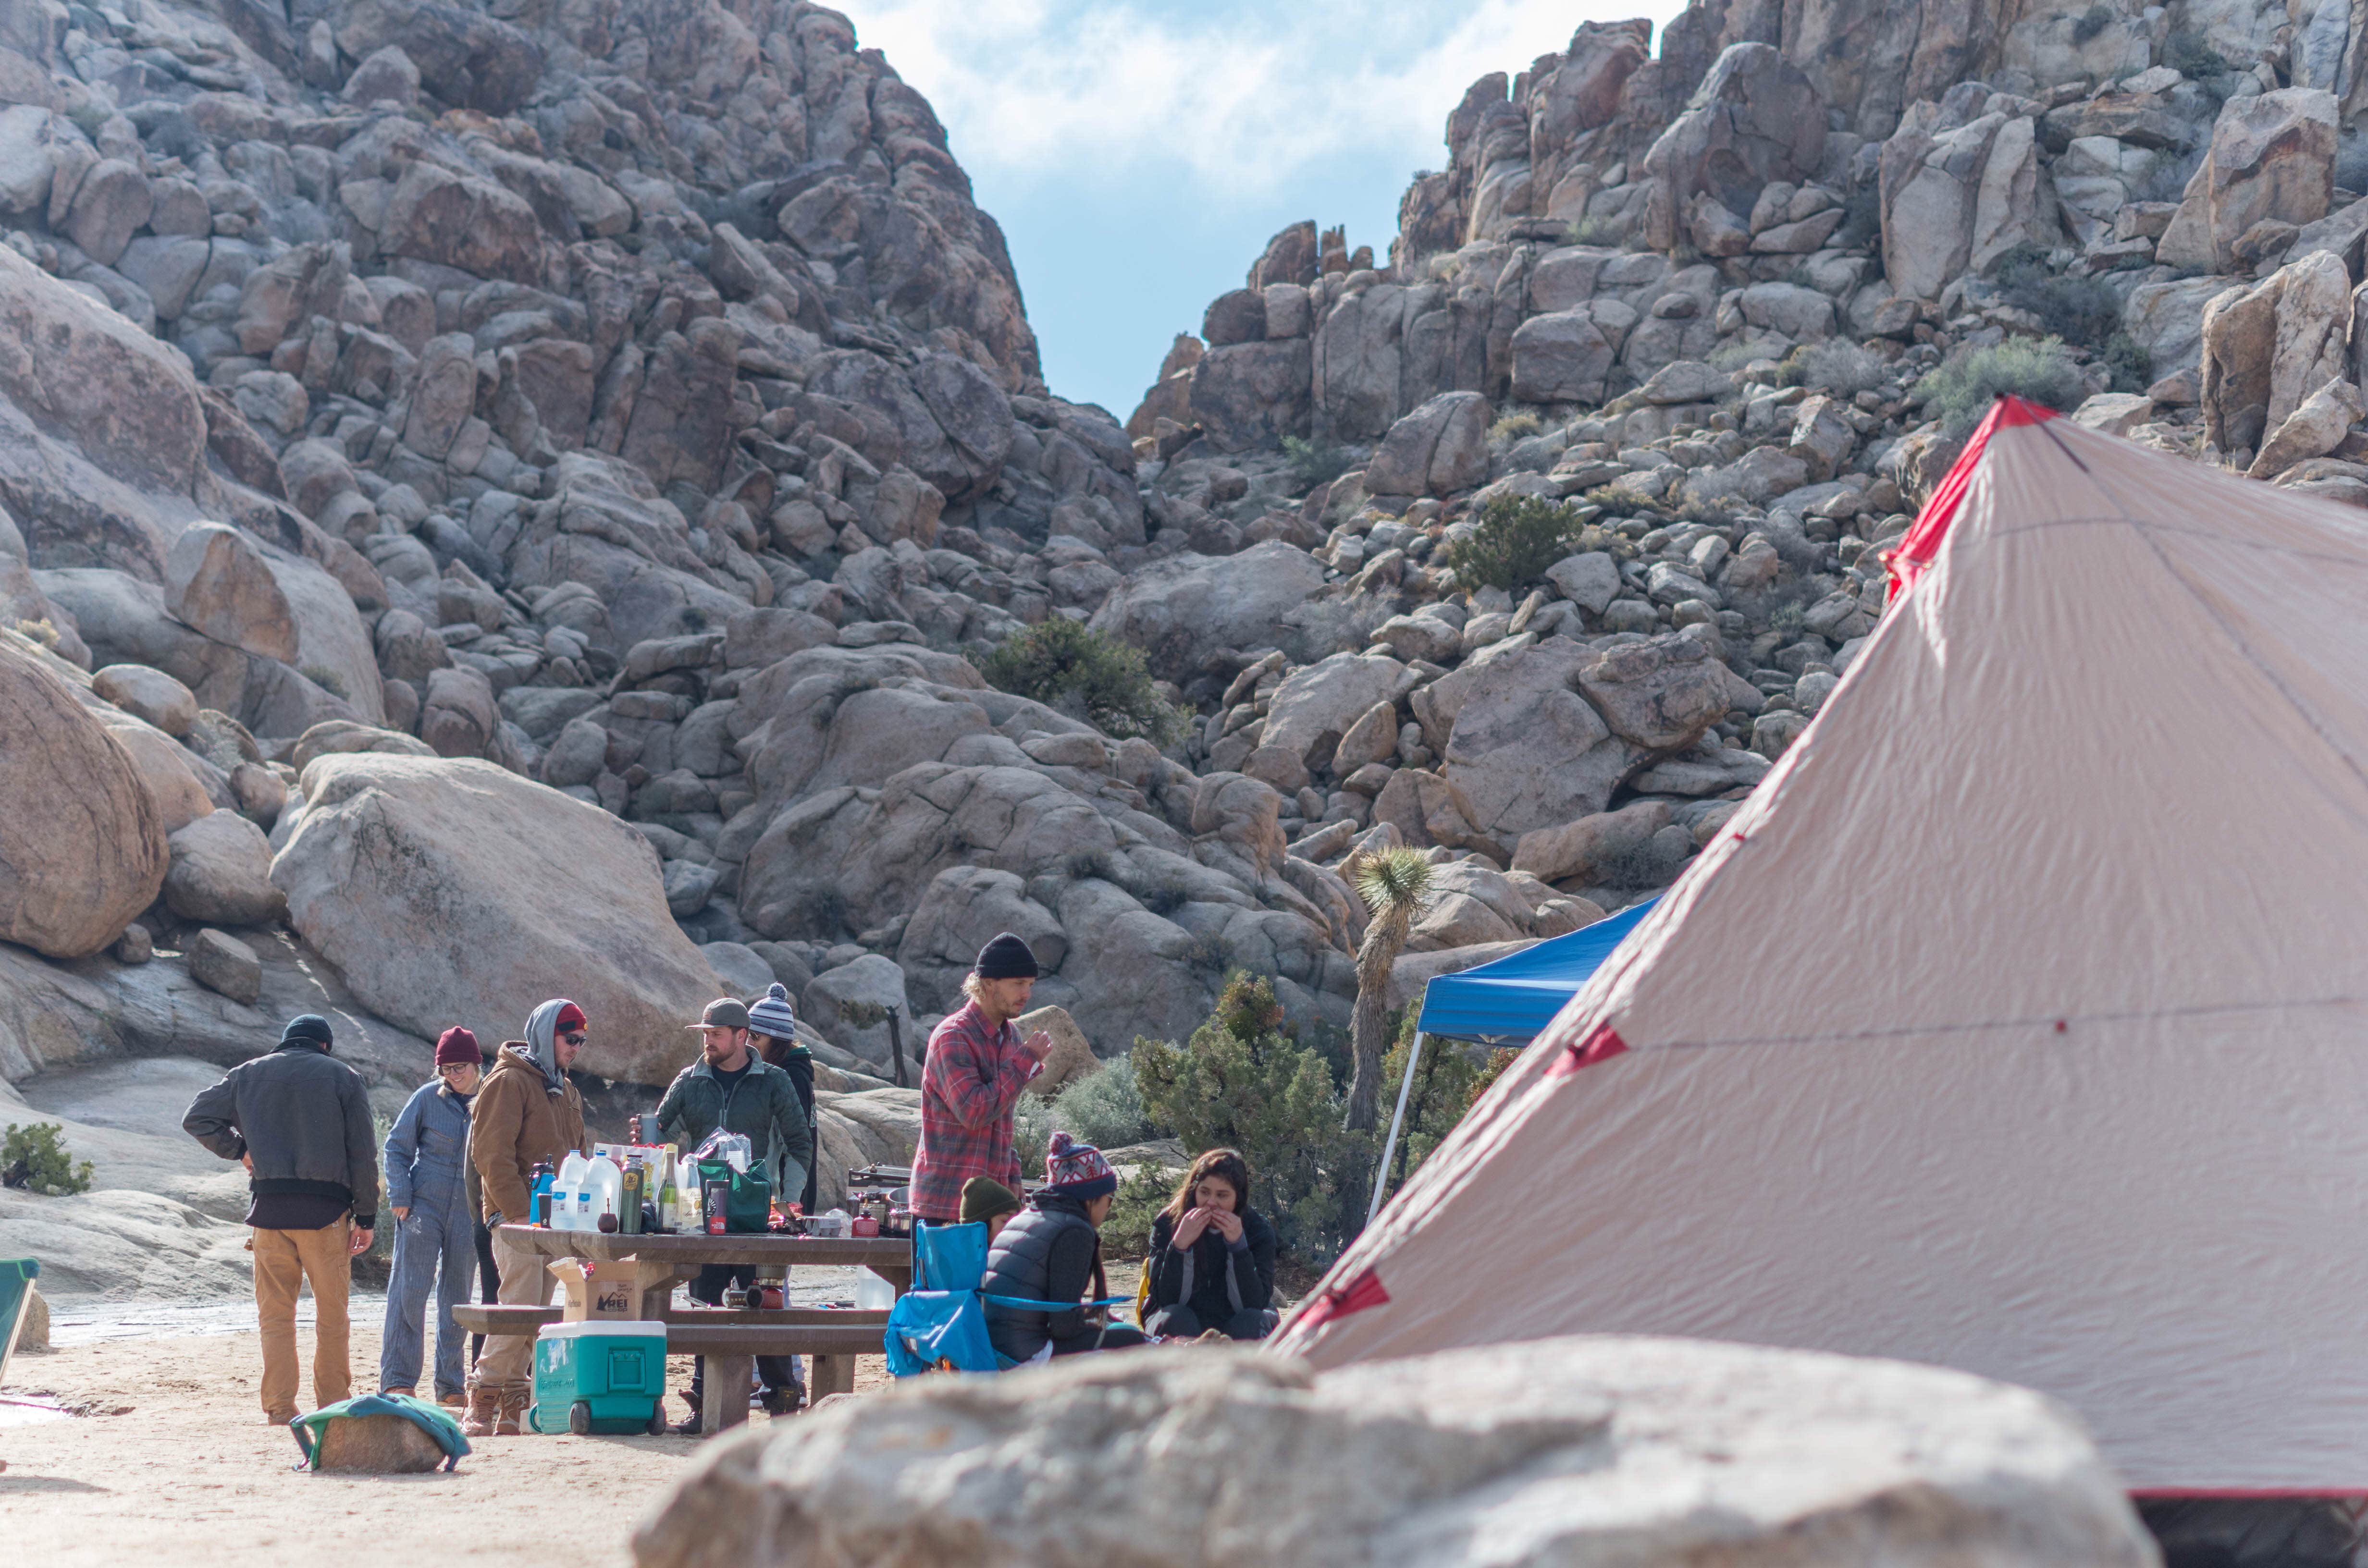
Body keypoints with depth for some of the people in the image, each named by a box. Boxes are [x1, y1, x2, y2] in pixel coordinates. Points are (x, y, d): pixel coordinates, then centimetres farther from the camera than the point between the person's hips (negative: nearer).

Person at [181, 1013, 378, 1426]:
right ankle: (333, 1404, 9)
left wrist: (239, 1150, 12)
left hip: (269, 1205, 2)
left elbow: (197, 1118, 12)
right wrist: (366, 1216, 5)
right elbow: (363, 1153, 2)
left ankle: (280, 1407, 3)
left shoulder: (248, 1074, 12)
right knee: (332, 1314, 7)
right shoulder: (343, 1078, 5)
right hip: (325, 1206, -2)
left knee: (275, 1314, 7)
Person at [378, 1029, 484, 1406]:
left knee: (457, 1296, 8)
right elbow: (397, 1146, 3)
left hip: (469, 1213, 2)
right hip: (423, 1205, -2)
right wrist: (399, 1196, -6)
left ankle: (451, 1383, 16)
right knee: (410, 1290, -5)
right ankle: (397, 1379, 0)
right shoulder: (429, 1097, -3)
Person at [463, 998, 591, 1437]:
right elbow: (492, 1154, -14)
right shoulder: (509, 1081, -7)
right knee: (519, 1310, -13)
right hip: (516, 1219, -8)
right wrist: (518, 1212, -19)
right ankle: (483, 1404, -8)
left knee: (537, 1314, 6)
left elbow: (577, 1151, 27)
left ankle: (513, 1408, 10)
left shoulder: (565, 1090, 21)